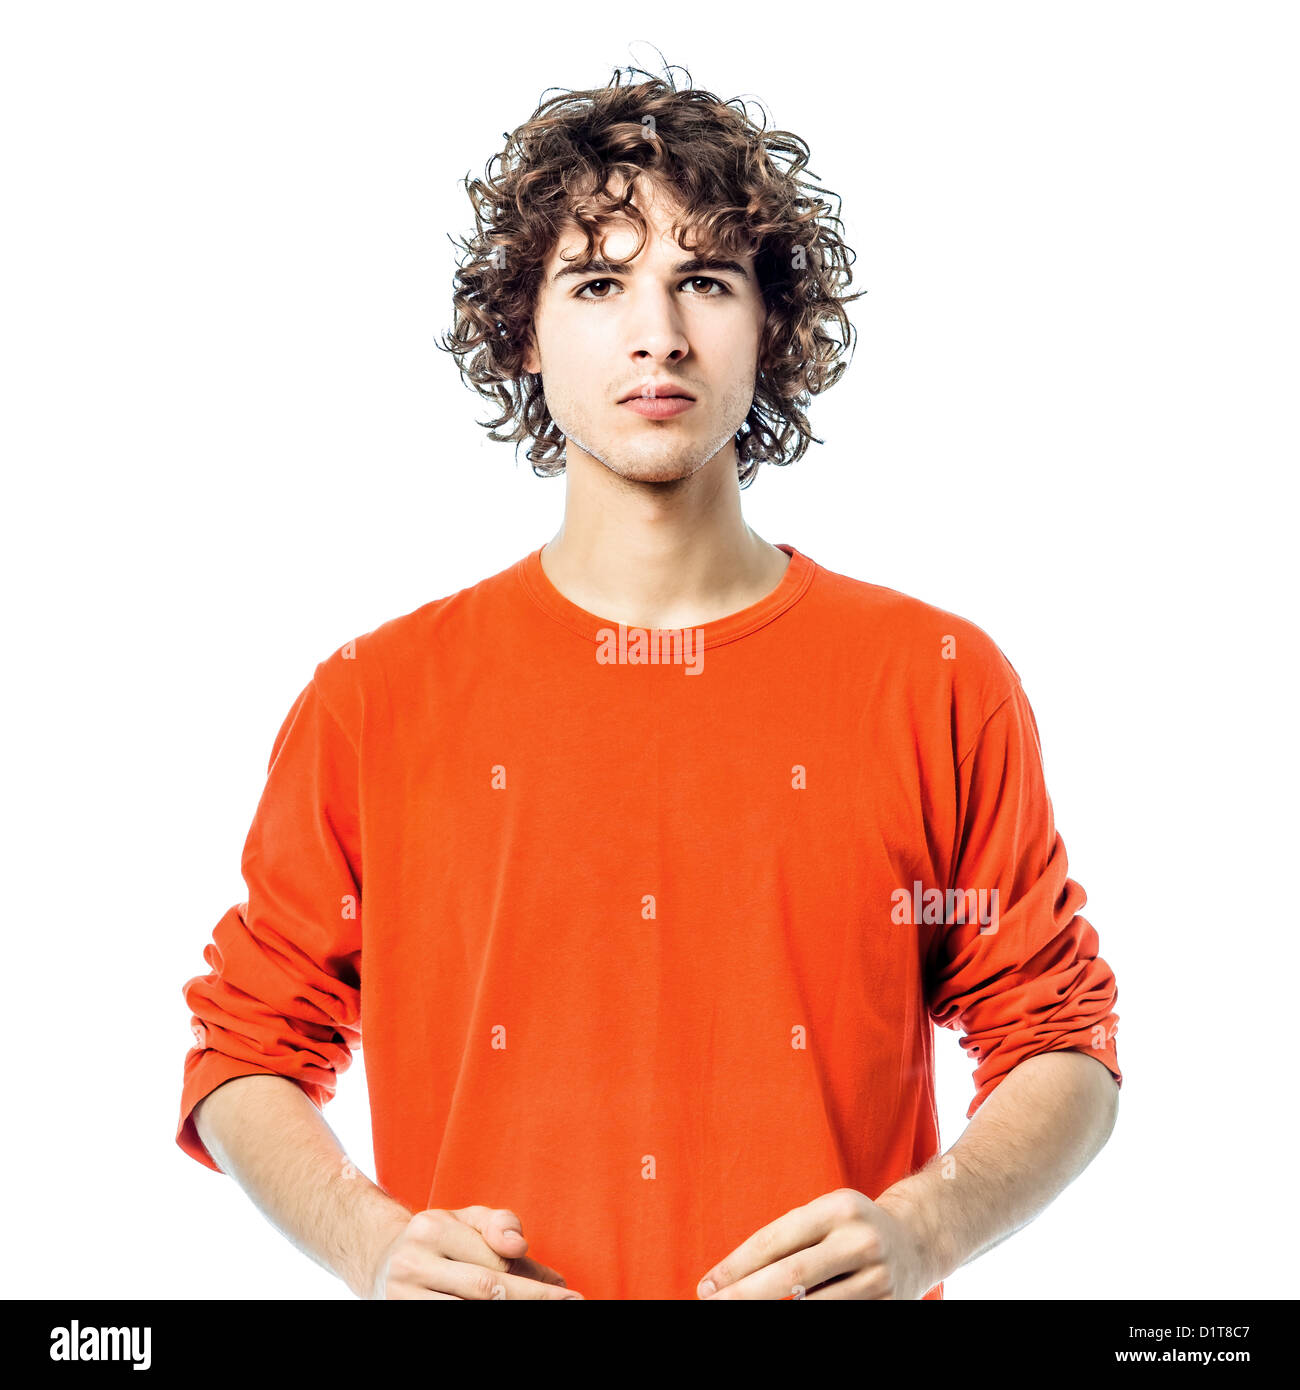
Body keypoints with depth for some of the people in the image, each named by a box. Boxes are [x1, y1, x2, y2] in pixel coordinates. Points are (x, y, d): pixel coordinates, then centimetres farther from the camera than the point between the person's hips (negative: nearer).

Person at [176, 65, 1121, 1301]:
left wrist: (926, 1229, -15)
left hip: (844, 1284, 0)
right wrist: (372, 1242, -12)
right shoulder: (373, 700, -3)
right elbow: (247, 1050, 3)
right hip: (486, 1279, 1)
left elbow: (1060, 1046, 1)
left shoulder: (942, 685, -3)